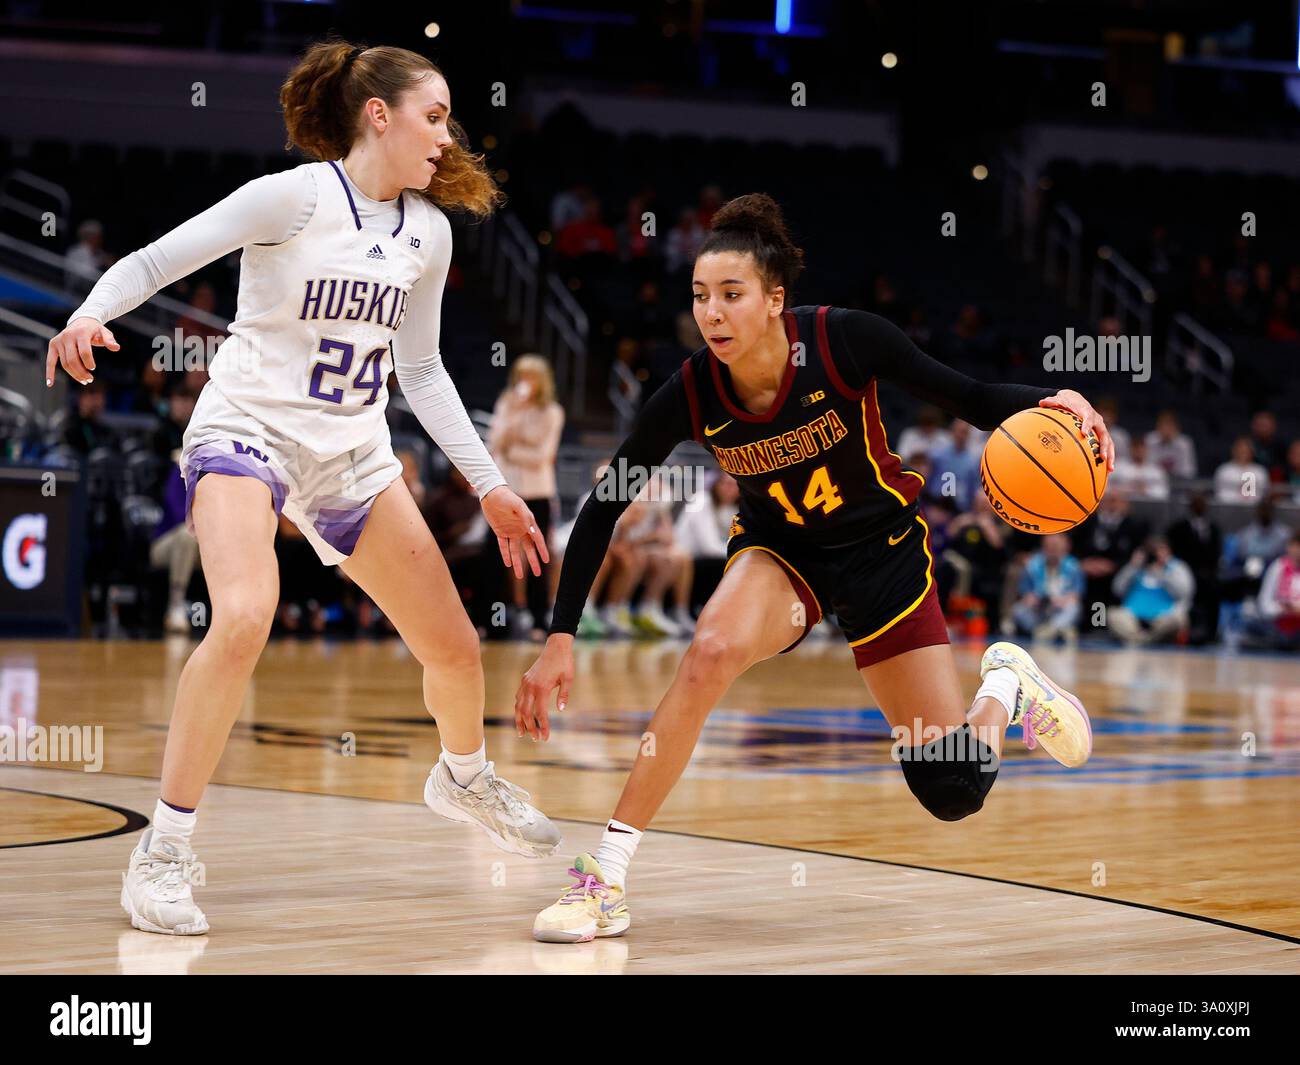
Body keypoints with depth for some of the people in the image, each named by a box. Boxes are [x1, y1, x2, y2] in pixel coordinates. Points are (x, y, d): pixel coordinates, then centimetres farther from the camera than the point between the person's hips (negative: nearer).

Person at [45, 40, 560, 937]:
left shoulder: (428, 230, 6)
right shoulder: (295, 197, -12)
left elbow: (421, 371, 16)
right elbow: (153, 261, -12)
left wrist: (492, 488, 14)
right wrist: (91, 313, -33)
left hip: (354, 456, 6)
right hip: (248, 428, -6)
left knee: (454, 646, 8)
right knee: (246, 616, -31)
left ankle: (465, 777, 43)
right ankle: (164, 852, -18)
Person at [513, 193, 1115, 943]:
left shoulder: (845, 340, -26)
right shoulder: (692, 395, -21)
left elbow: (969, 399, -17)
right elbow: (603, 510, -13)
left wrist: (1050, 402, -38)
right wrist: (561, 640, -18)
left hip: (881, 547, -1)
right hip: (780, 550, 1)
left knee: (954, 792, -4)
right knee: (711, 652, -34)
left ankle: (1006, 683, 32)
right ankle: (607, 881, -25)